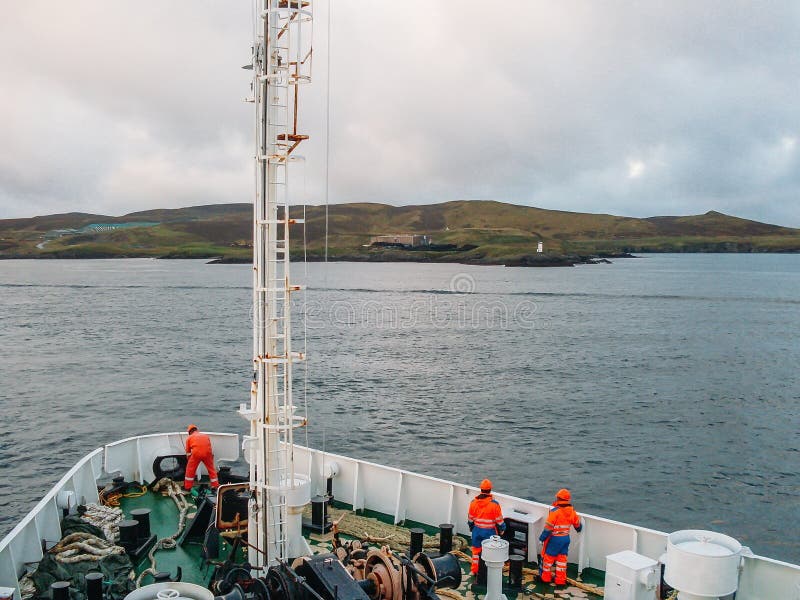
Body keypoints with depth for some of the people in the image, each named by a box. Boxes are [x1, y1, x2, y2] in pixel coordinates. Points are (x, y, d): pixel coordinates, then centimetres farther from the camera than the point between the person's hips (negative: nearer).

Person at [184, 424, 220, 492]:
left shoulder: (190, 438, 22)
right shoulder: (206, 436, 28)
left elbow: (188, 452, 26)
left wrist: (189, 460, 40)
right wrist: (212, 456, 42)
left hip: (196, 453, -2)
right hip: (207, 453, 2)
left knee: (190, 469, 17)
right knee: (211, 469, 18)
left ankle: (187, 487, 23)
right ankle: (216, 486, 21)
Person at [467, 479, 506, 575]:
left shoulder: (473, 502, -7)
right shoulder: (494, 504, -19)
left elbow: (470, 518, 4)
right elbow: (499, 520, -10)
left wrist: (471, 527, 21)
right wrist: (502, 529, 7)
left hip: (477, 530, 3)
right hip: (489, 531, -3)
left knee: (476, 550, 17)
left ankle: (474, 570, 26)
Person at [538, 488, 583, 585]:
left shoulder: (555, 511, -21)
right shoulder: (572, 511, -2)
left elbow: (548, 527, -20)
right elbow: (578, 525, 14)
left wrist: (542, 537, -9)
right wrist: (579, 529, 38)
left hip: (554, 538, -5)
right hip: (566, 538, 6)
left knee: (548, 556, 10)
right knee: (562, 558, 13)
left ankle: (545, 577, 21)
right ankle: (561, 580, 18)